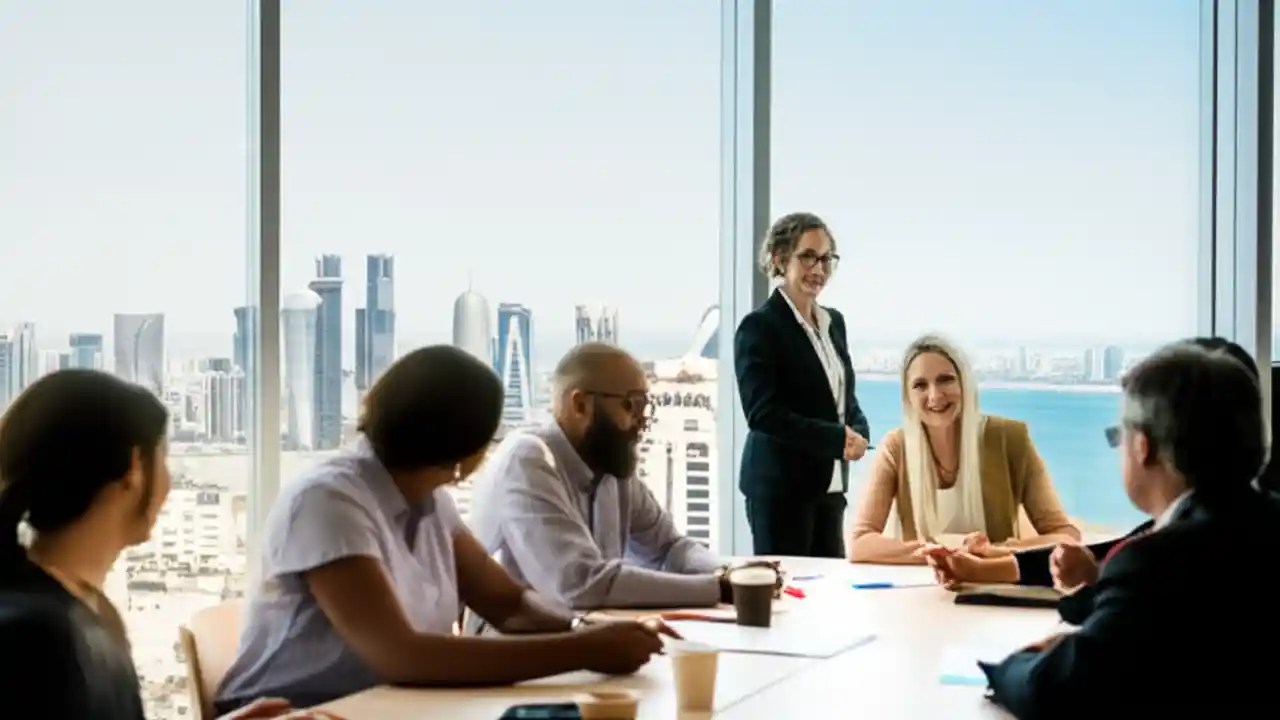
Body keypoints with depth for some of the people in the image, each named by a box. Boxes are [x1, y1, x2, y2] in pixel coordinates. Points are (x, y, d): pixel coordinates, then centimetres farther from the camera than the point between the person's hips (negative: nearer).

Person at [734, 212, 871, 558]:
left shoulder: (834, 321, 13)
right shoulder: (759, 327, -10)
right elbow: (763, 413, -18)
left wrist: (858, 432, -4)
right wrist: (838, 438, -20)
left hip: (829, 484, 7)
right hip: (781, 485, -7)